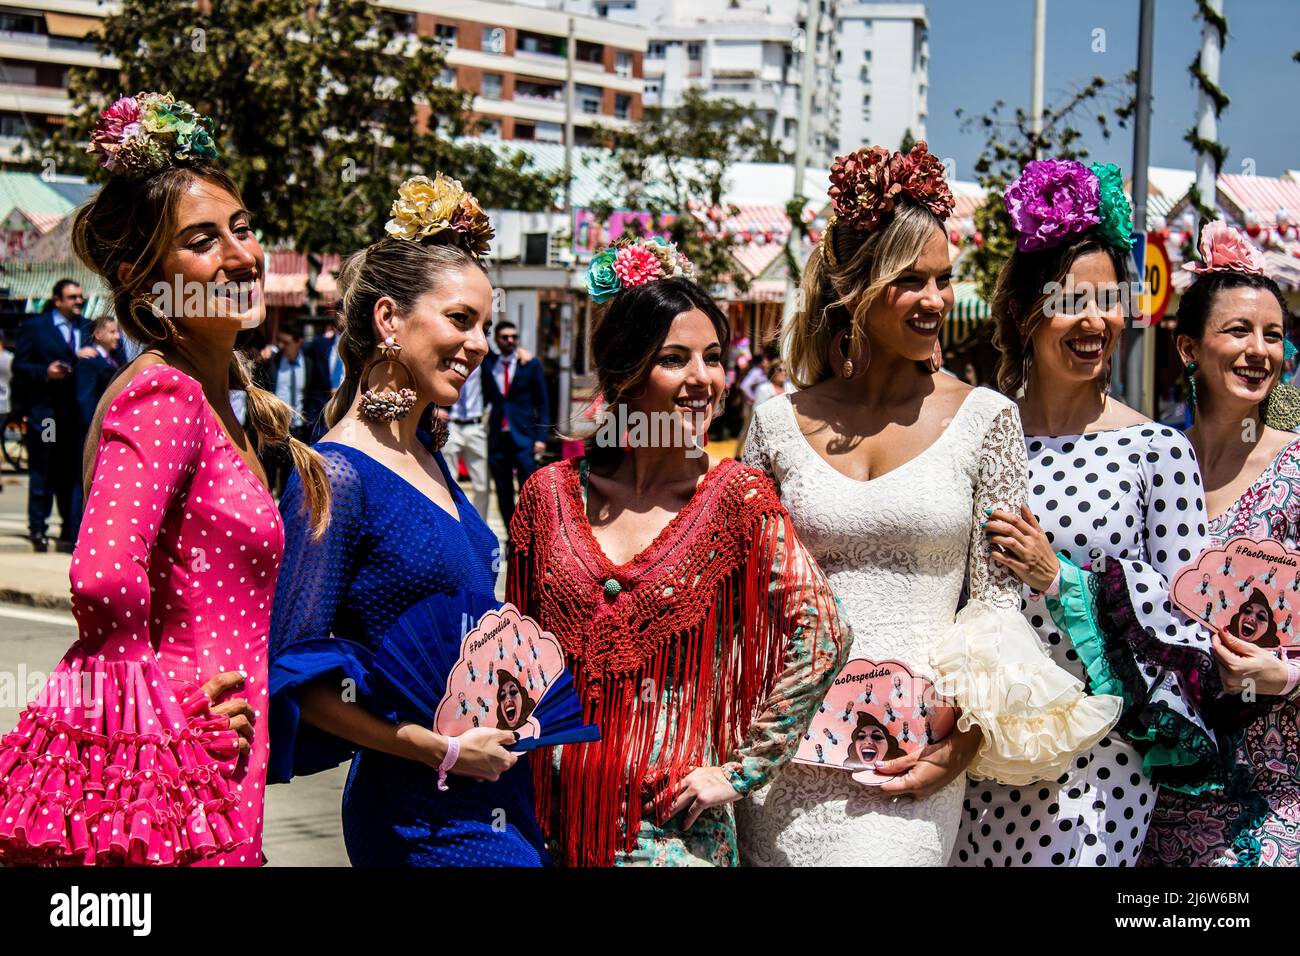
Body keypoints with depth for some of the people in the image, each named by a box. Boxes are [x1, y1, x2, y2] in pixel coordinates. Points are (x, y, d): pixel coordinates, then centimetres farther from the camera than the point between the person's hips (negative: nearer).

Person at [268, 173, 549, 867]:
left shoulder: (426, 455, 10)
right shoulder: (338, 475, -15)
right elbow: (294, 671, -18)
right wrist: (439, 749, -16)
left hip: (497, 793, 8)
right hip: (420, 812, -8)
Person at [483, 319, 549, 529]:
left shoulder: (531, 364, 3)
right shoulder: (488, 364, 9)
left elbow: (542, 404, 3)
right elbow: (484, 398, 12)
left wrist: (541, 437, -5)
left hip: (523, 437, -2)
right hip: (497, 438, 2)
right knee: (503, 493, 5)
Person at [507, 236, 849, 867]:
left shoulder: (738, 499, -7)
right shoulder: (551, 494, 0)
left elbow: (821, 637, -10)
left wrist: (740, 772, -8)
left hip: (671, 827, -2)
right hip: (554, 818, 3)